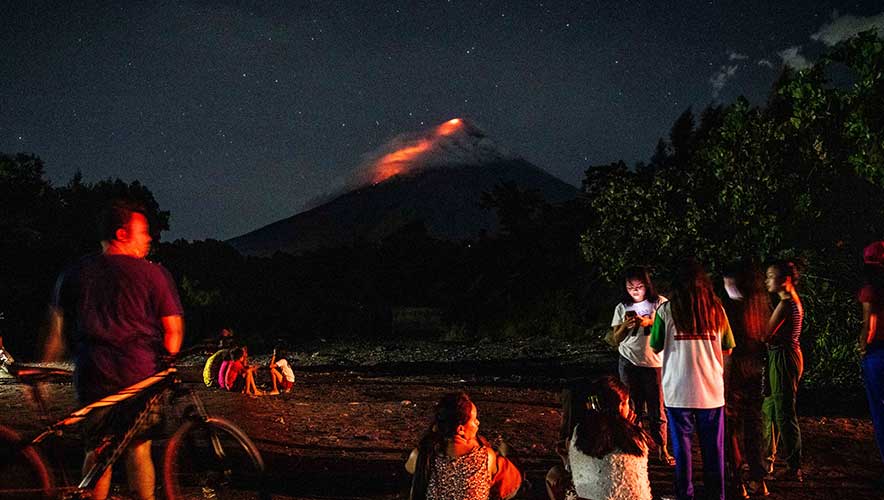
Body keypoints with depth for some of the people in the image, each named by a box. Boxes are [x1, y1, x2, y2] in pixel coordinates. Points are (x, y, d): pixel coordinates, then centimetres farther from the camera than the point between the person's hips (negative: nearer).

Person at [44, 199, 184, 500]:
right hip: (140, 376, -3)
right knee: (138, 448, 8)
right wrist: (166, 369, 7)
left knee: (97, 451, 13)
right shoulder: (153, 273, -3)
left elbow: (56, 331, 10)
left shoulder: (75, 273, 9)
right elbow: (173, 330, -5)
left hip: (93, 377, 3)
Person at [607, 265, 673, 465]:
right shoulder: (622, 308, 7)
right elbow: (615, 340, 8)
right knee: (632, 407, 4)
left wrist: (650, 322, -19)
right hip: (629, 363, 2)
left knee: (657, 409, 1)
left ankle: (662, 449, 12)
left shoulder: (659, 303, 0)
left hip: (654, 362, -2)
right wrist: (624, 326, -12)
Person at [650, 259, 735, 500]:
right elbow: (727, 350, 6)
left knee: (682, 447, 9)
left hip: (678, 390, -1)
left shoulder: (666, 310, -4)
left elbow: (656, 347, 2)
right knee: (713, 450, 12)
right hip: (711, 390, 2)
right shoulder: (716, 309, 1)